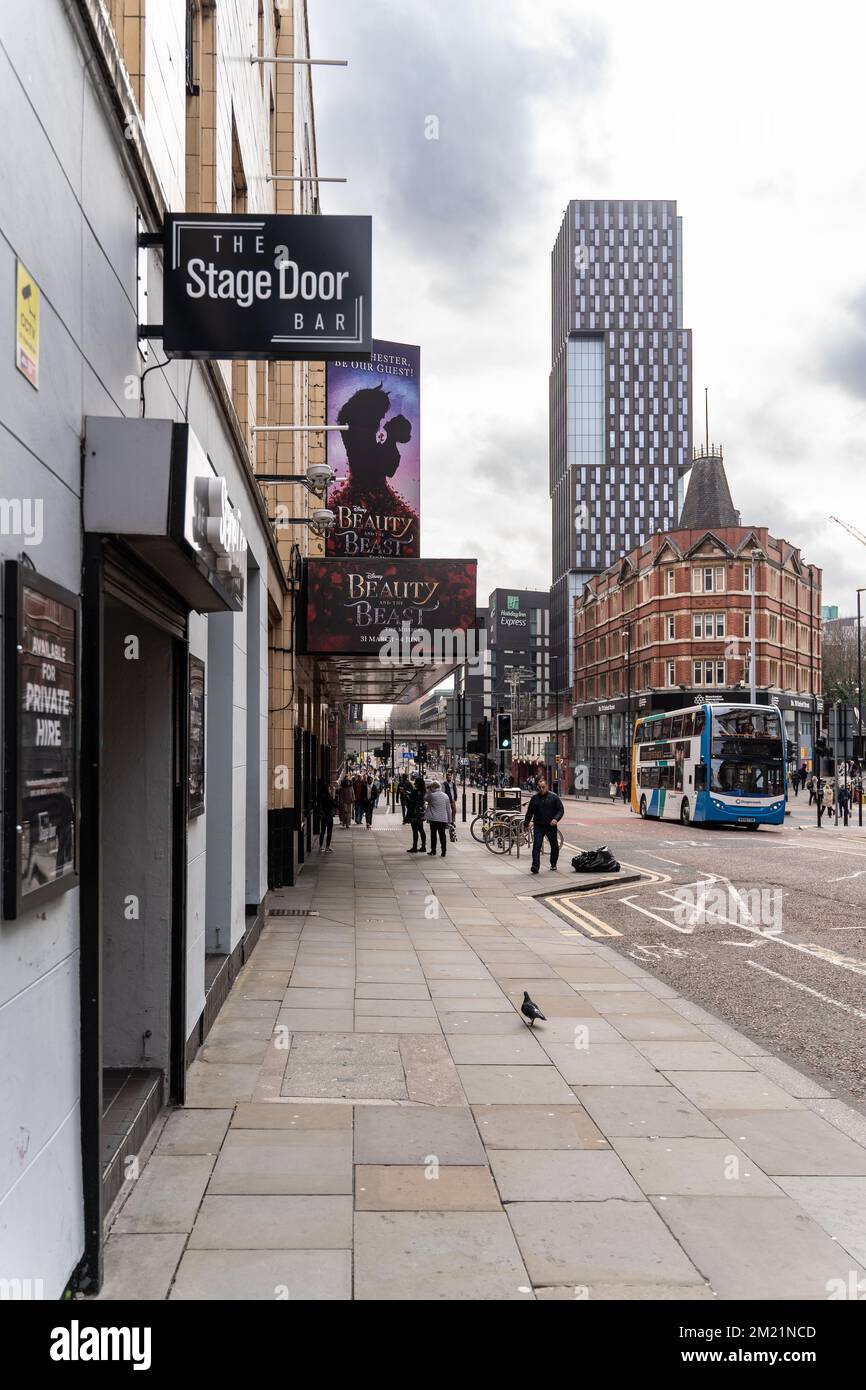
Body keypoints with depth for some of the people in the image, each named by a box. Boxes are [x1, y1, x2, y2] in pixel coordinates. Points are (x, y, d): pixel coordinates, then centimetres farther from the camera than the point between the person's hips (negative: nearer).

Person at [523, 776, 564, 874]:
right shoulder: (534, 798, 5)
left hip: (551, 826, 0)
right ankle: (535, 866, -18)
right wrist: (526, 824, 17)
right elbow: (529, 812, 13)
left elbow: (561, 809, -1)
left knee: (554, 846, 13)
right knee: (536, 846, -13)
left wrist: (556, 819, -18)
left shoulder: (553, 797, -1)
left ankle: (553, 864, 33)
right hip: (538, 826, 0)